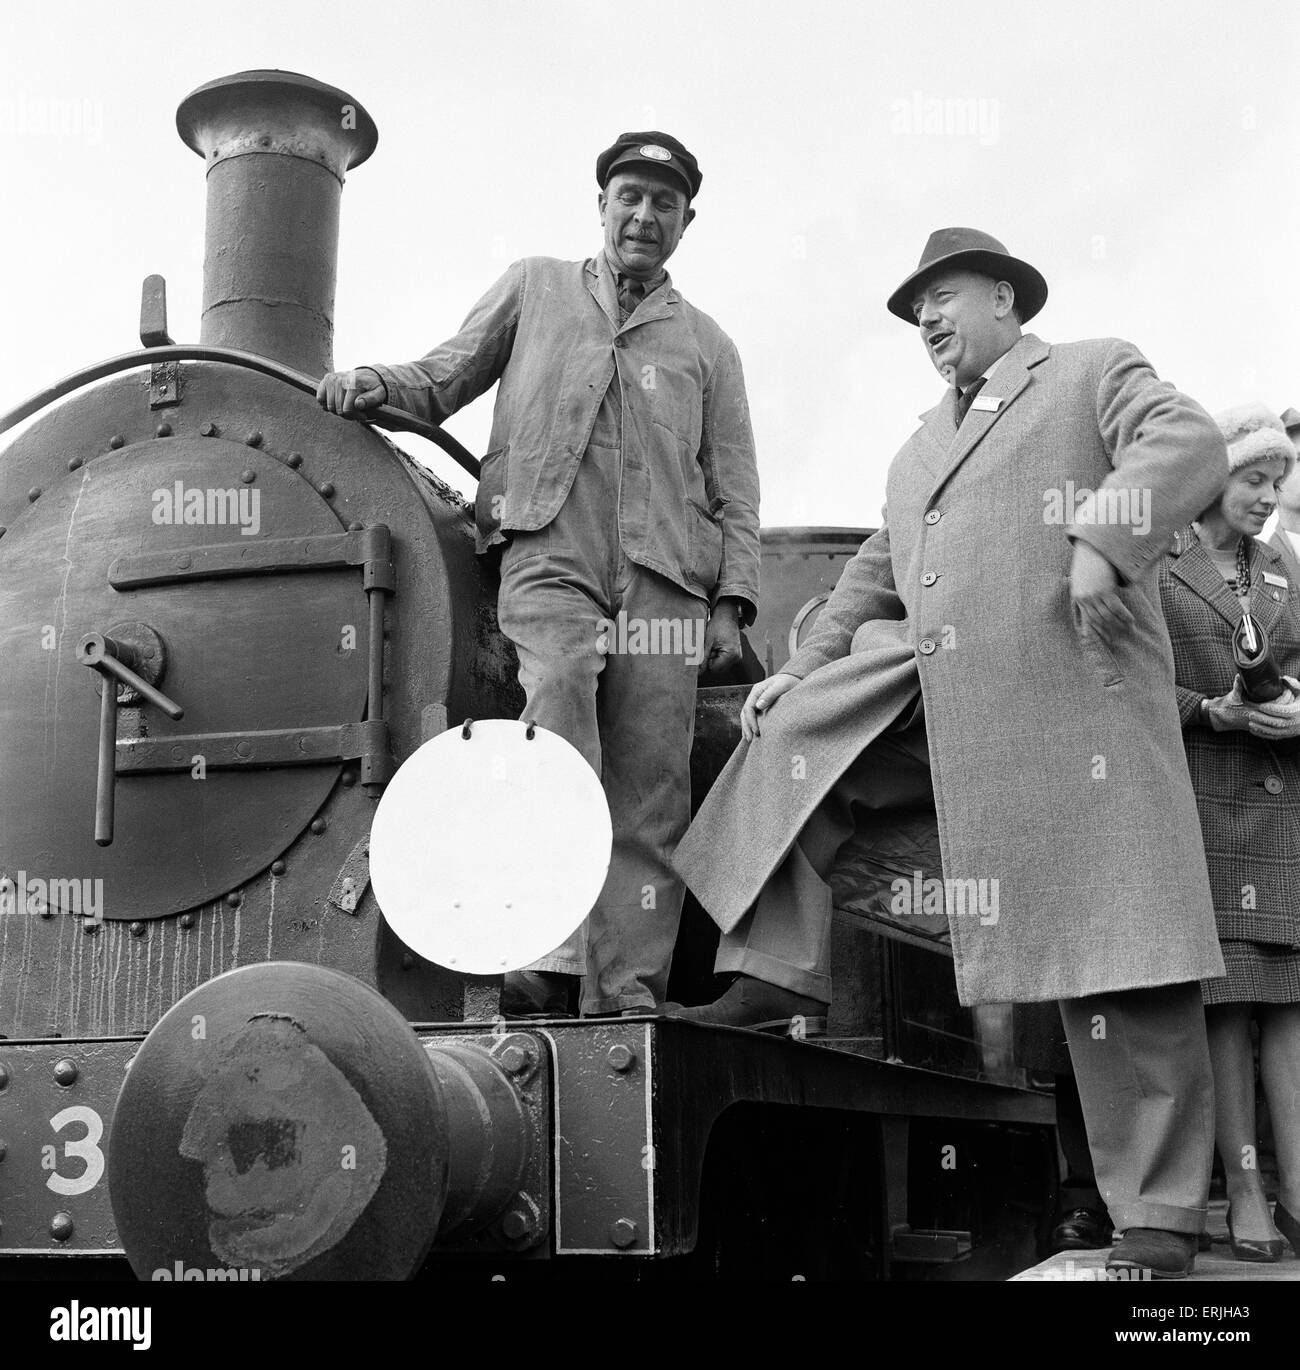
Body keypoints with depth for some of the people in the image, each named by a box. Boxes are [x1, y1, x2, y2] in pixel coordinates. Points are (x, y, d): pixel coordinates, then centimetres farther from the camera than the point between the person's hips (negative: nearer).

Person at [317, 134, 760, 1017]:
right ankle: (549, 951, -36)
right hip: (549, 559, -2)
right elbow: (445, 381, 21)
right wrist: (377, 383, -1)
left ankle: (628, 997, -5)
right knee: (558, 693, -31)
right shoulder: (534, 290, 22)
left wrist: (732, 601, 5)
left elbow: (735, 490, 18)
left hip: (664, 579, 2)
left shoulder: (706, 345, 23)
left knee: (650, 796, -6)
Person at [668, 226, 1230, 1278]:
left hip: (1067, 692, -7)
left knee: (1119, 956, -10)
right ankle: (783, 973, 5)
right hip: (929, 698, 7)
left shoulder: (1096, 371, 12)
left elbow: (1191, 446, -5)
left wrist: (1103, 540, -21)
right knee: (790, 735, 3)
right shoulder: (921, 449, 32)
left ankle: (1158, 1222, -4)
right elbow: (875, 577, 31)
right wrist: (803, 669, 19)